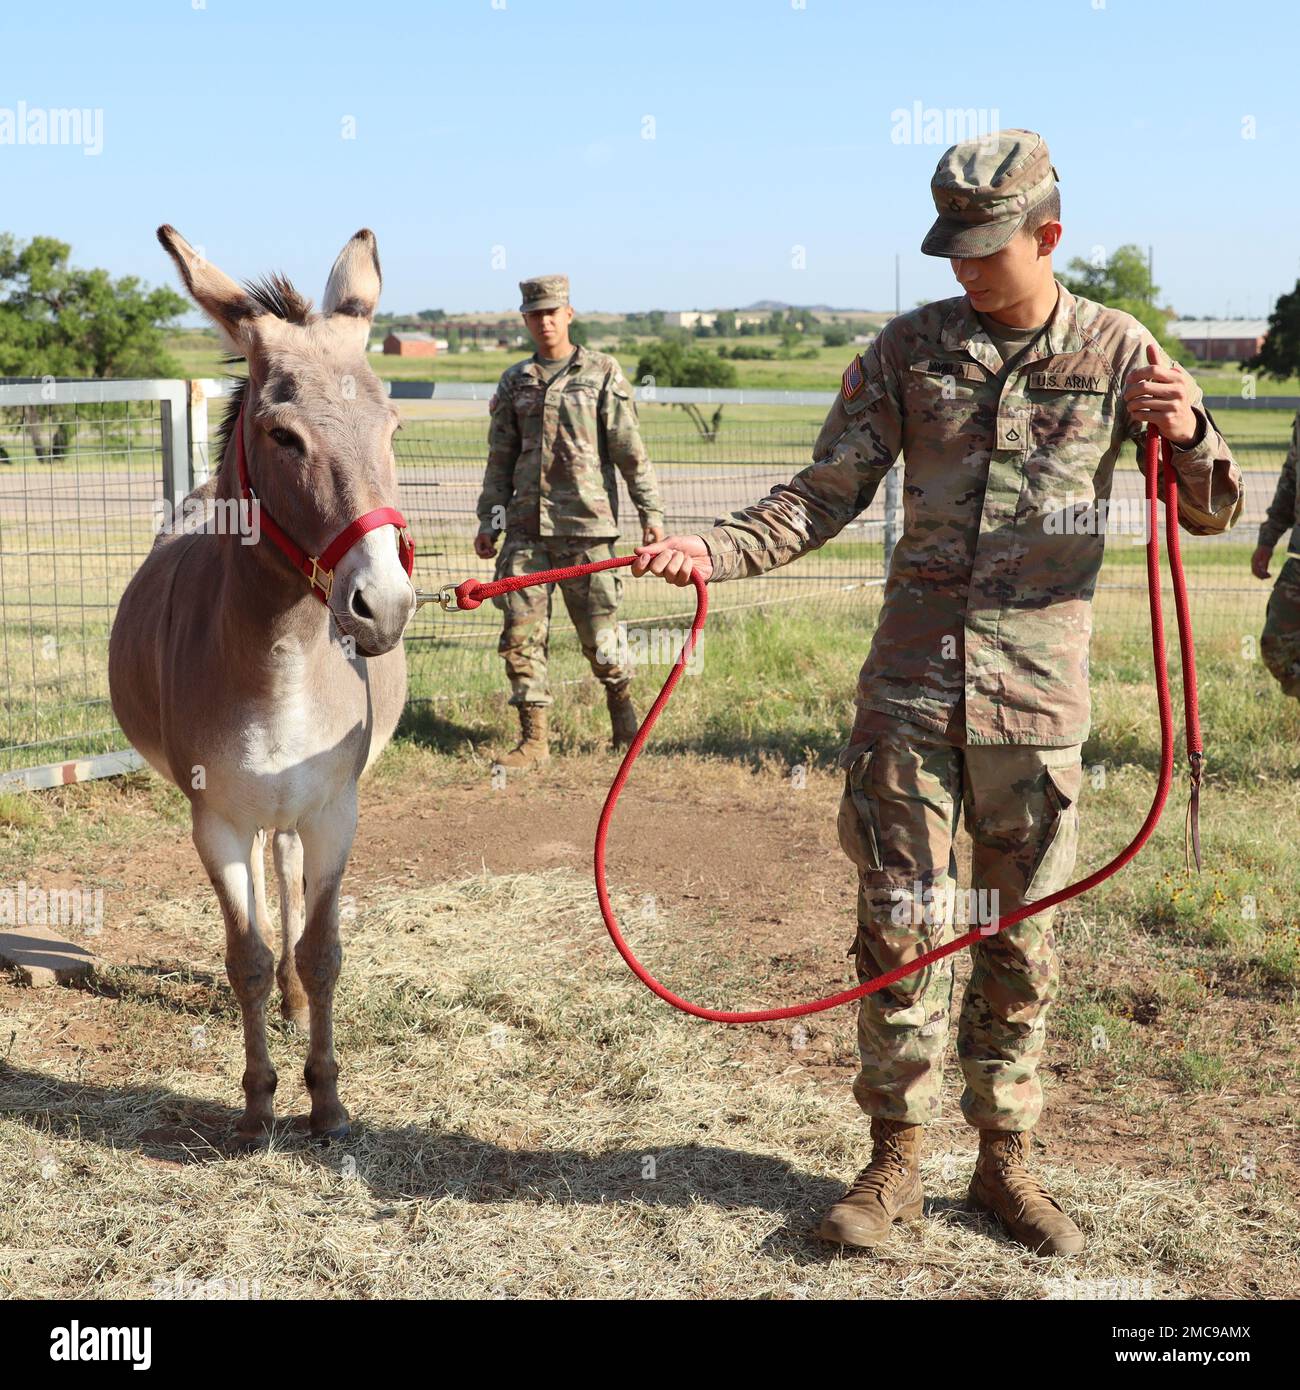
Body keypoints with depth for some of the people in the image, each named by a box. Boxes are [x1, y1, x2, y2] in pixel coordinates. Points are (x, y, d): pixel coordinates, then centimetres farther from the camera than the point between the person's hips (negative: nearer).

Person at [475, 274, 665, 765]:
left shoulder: (603, 374, 2)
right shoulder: (514, 382, 13)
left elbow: (631, 452, 0)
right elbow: (500, 459, 16)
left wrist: (651, 512, -6)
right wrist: (488, 522, 11)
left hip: (586, 524, -3)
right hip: (526, 527, 3)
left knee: (598, 631, 1)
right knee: (521, 633, -2)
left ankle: (620, 700, 29)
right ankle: (534, 737, 5)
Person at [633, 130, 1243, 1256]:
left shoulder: (1115, 351, 2)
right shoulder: (909, 350, 1)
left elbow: (1208, 512, 4)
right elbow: (826, 496, 1)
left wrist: (1189, 436, -18)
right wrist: (713, 552, -15)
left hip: (1038, 697, 0)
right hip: (910, 688, 0)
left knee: (1023, 940, 9)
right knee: (901, 927, 3)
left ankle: (1005, 1160, 25)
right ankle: (897, 1159, 18)